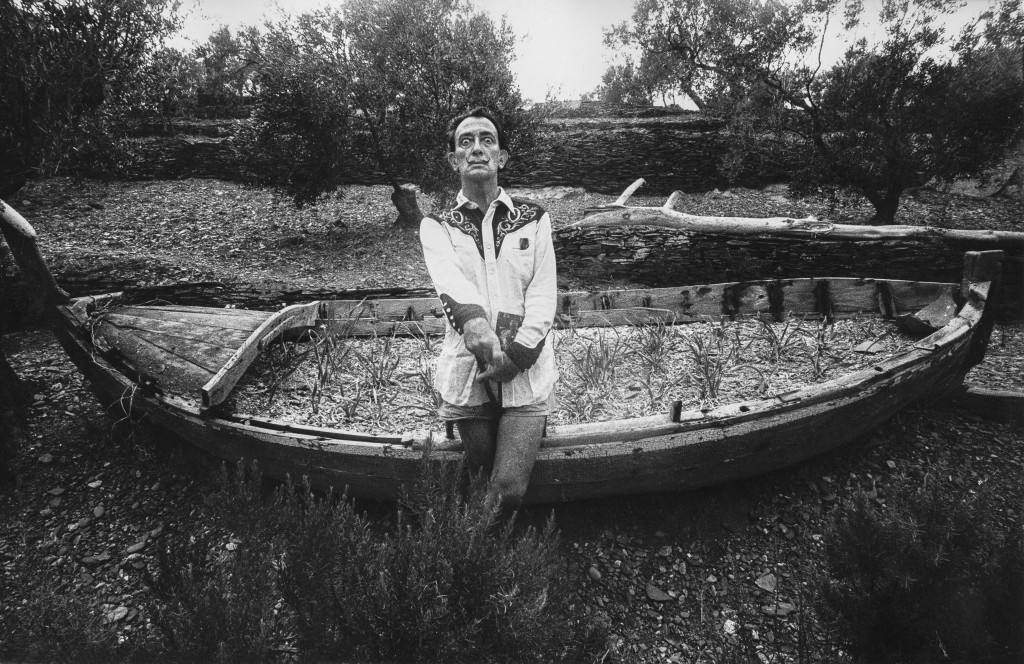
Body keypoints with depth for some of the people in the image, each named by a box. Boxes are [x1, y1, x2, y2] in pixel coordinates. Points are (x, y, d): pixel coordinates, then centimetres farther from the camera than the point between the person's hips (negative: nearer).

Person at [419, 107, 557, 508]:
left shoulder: (534, 219, 8)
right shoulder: (437, 226, 7)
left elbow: (543, 297, -1)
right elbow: (449, 280, -15)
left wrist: (514, 358, -15)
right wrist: (474, 323, -36)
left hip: (527, 374, 0)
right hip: (468, 376, 1)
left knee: (509, 489, -9)